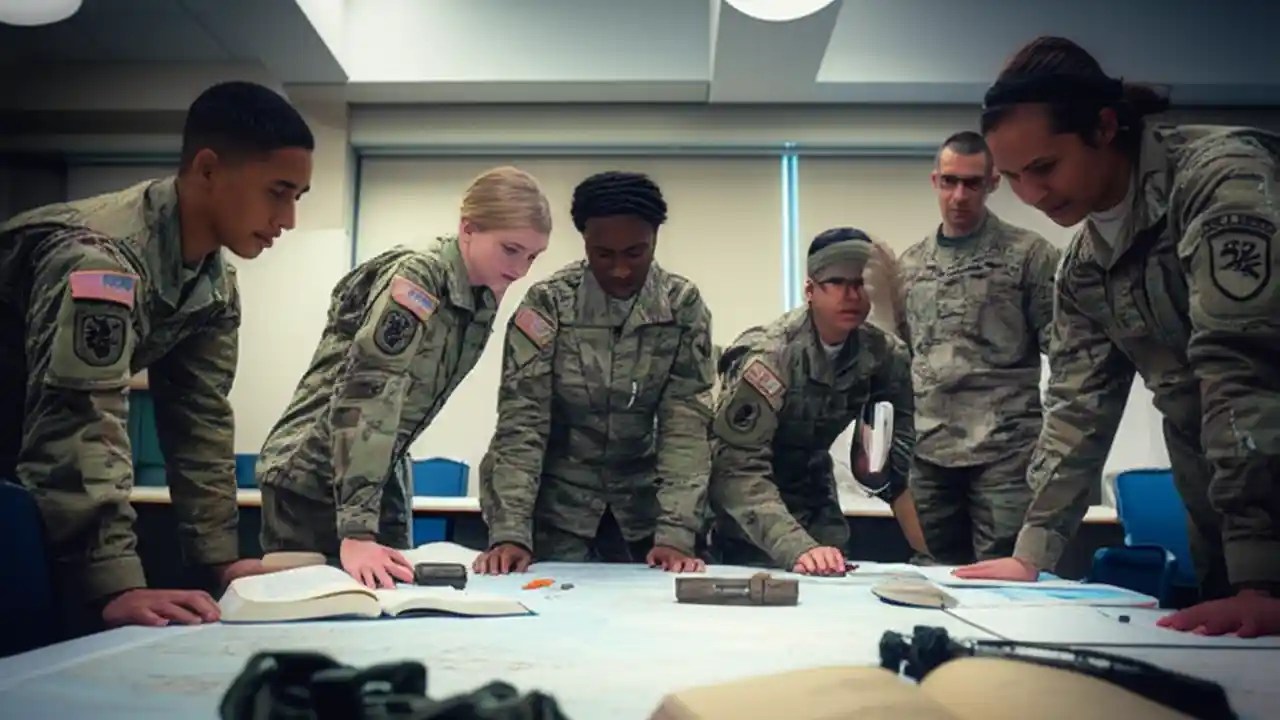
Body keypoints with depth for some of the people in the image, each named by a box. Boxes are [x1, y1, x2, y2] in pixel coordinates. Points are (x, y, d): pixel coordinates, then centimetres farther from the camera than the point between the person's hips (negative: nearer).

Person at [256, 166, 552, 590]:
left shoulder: (484, 299, 1)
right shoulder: (416, 277, -22)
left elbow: (415, 398, 5)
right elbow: (365, 394, -30)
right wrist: (356, 532, -36)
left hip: (381, 478, 7)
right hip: (311, 477, -7)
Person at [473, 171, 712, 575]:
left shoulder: (683, 306, -10)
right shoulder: (547, 304, -14)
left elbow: (686, 424, -14)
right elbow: (520, 422, -16)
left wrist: (677, 533, -25)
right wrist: (509, 532, -27)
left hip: (642, 508, 2)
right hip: (558, 508, -1)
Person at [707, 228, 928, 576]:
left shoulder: (886, 355, -12)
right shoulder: (768, 356, -28)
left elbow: (902, 466, -4)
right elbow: (739, 470, -33)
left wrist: (930, 554, -13)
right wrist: (797, 547, -45)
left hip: (816, 502, 4)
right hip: (750, 520, -4)